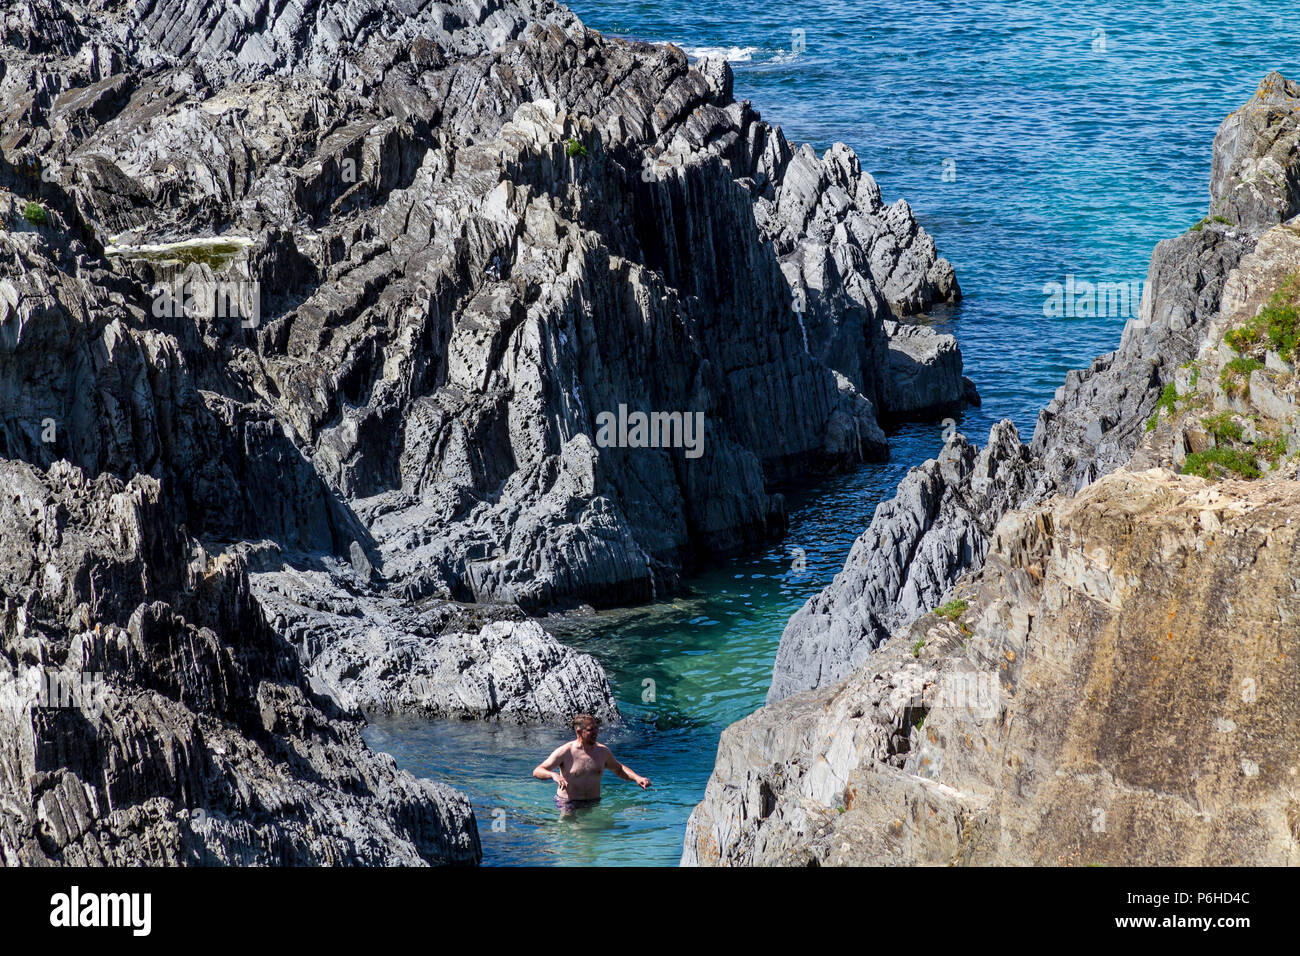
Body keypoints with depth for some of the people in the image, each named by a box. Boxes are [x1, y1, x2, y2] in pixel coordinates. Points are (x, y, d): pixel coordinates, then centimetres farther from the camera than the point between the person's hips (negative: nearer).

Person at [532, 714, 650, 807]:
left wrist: (637, 778, 11)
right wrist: (553, 775, -33)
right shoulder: (565, 752, -7)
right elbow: (537, 771, -11)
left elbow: (618, 769, 28)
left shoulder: (603, 751, 8)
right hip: (568, 804, -5)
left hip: (594, 803, 5)